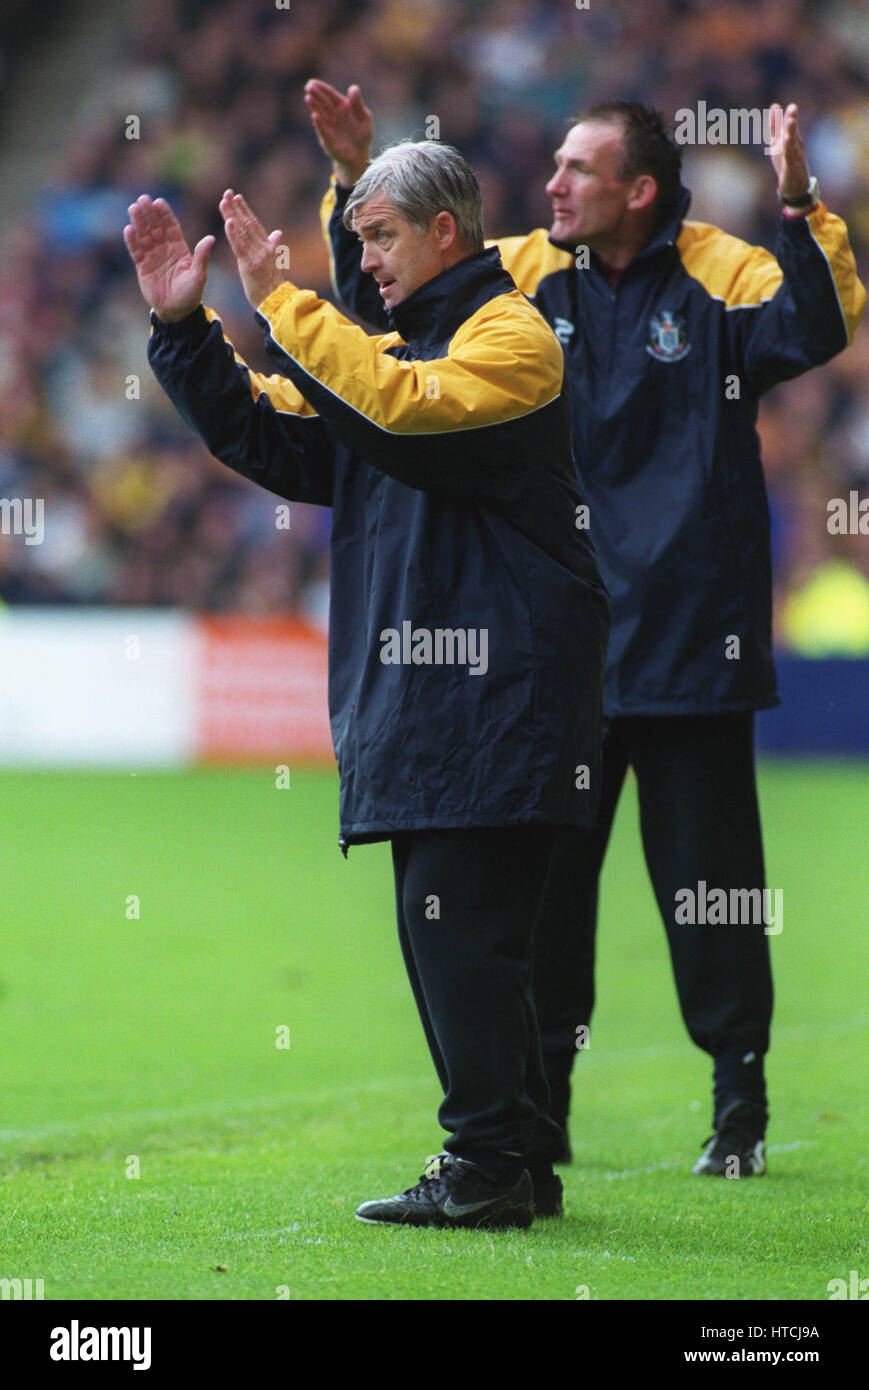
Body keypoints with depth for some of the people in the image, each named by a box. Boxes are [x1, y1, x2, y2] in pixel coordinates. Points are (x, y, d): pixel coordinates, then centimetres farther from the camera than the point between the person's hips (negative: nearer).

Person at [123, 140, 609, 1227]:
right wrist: (183, 325, 9)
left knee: (458, 922, -12)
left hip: (493, 697, -9)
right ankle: (518, 1165, 14)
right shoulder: (393, 348, 22)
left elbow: (404, 411, -24)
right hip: (419, 696, 9)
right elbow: (264, 437, 19)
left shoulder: (509, 335, -6)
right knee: (446, 933, 9)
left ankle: (490, 1165, -9)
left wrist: (281, 304, -21)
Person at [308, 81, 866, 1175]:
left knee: (706, 871, 1)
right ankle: (540, 1102, 18)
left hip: (689, 638, -4)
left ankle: (739, 1095, 12)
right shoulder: (525, 274, 6)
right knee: (543, 867, 8)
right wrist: (354, 180, -2)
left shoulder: (717, 276, -5)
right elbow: (383, 293, 11)